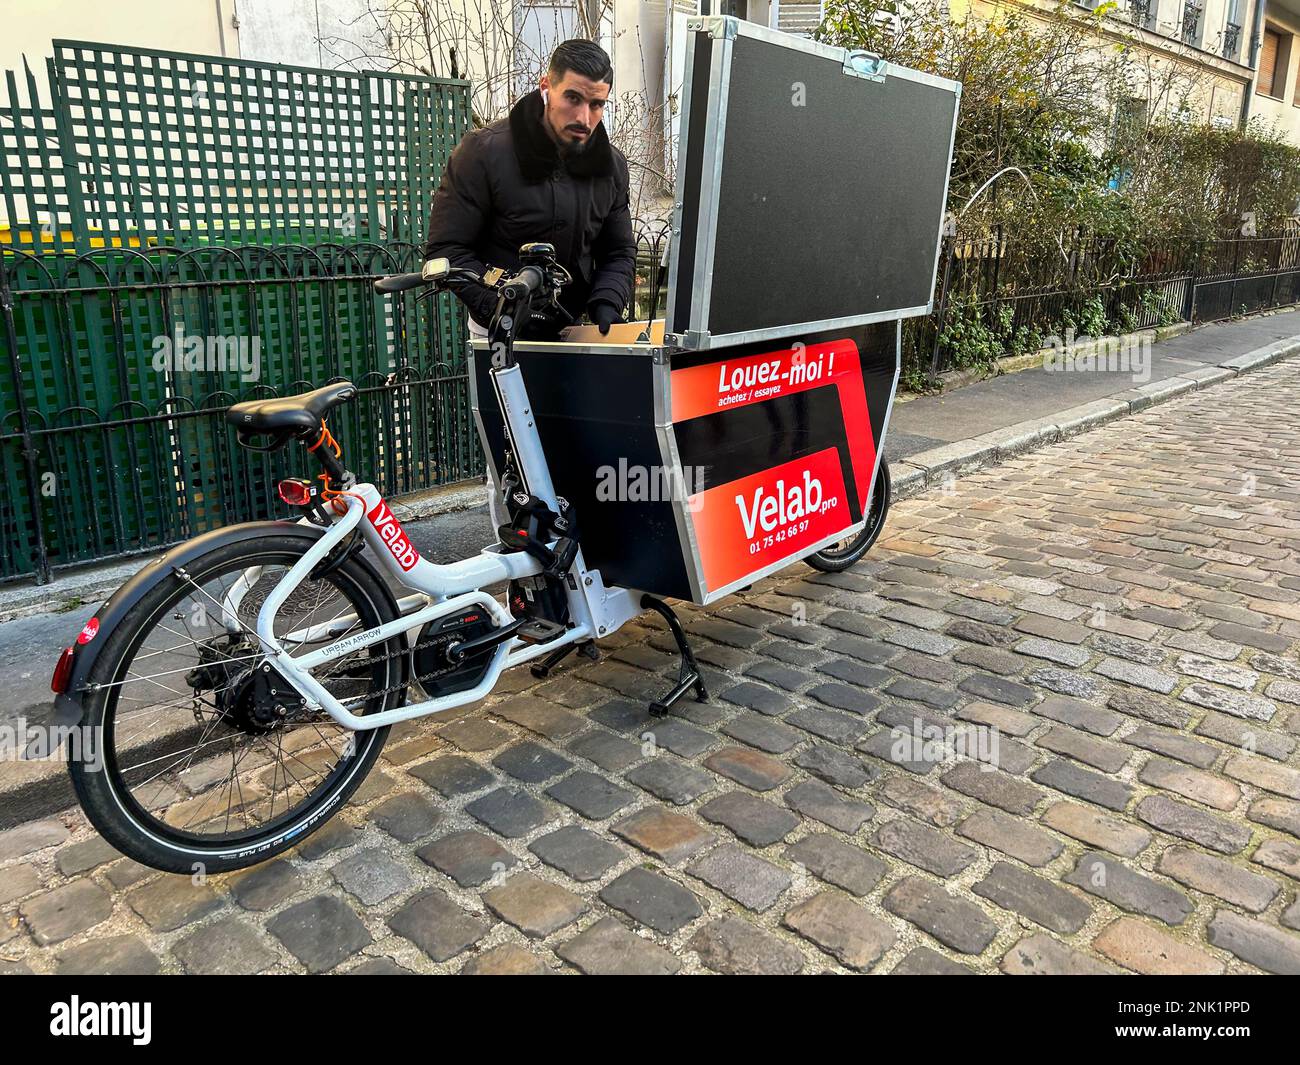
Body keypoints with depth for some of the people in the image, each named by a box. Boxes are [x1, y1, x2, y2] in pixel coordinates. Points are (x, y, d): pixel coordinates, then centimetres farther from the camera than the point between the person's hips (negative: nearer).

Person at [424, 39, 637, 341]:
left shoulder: (611, 165, 0)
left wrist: (606, 302, -12)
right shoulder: (484, 153, -15)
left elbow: (620, 251, 9)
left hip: (572, 327, 4)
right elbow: (445, 248, -15)